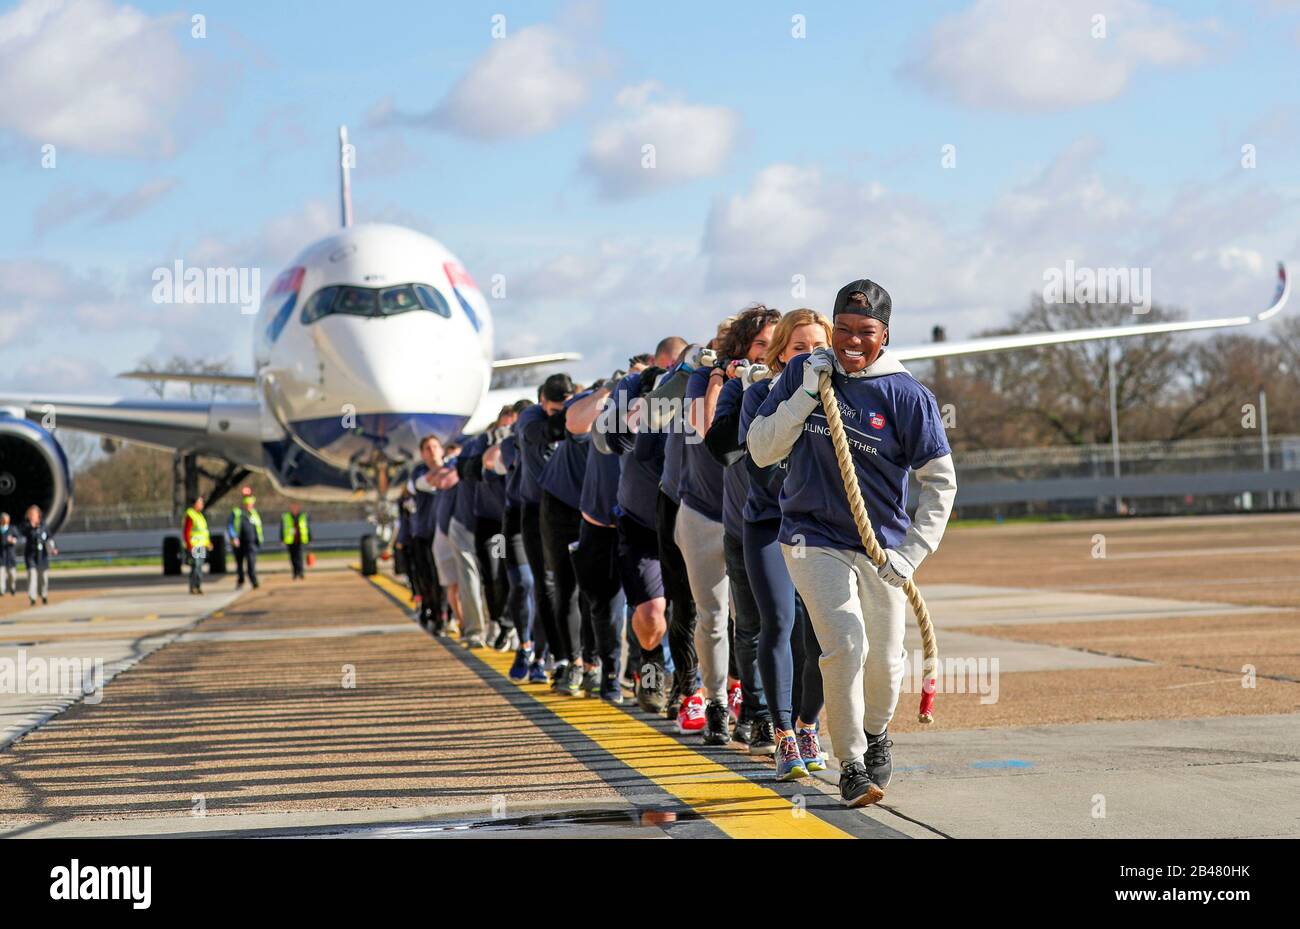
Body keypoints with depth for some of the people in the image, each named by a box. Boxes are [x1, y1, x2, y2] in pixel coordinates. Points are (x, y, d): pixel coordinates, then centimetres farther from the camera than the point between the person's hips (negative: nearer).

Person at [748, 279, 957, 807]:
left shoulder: (906, 395, -10)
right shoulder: (802, 373, -3)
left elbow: (940, 481, -7)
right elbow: (761, 451, -5)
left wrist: (912, 553, -15)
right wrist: (805, 394, -16)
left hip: (883, 545, 1)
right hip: (813, 538, -1)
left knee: (884, 660, 10)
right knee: (845, 643, -19)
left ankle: (875, 734, 42)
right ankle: (850, 764, -4)